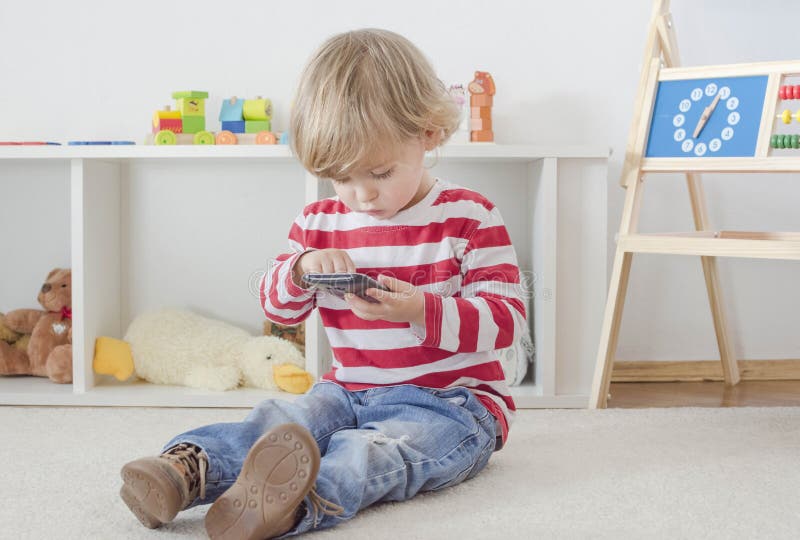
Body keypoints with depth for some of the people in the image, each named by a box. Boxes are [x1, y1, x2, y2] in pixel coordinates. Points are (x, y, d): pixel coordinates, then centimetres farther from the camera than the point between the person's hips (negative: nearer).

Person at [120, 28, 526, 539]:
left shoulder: (470, 217, -5)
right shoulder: (320, 222, 10)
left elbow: (506, 318, -11)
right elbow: (277, 306, 15)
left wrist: (420, 311, -27)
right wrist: (302, 267, -10)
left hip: (450, 402, -5)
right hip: (349, 394, 6)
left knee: (368, 451, -36)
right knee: (277, 419, -24)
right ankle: (186, 468, -49)